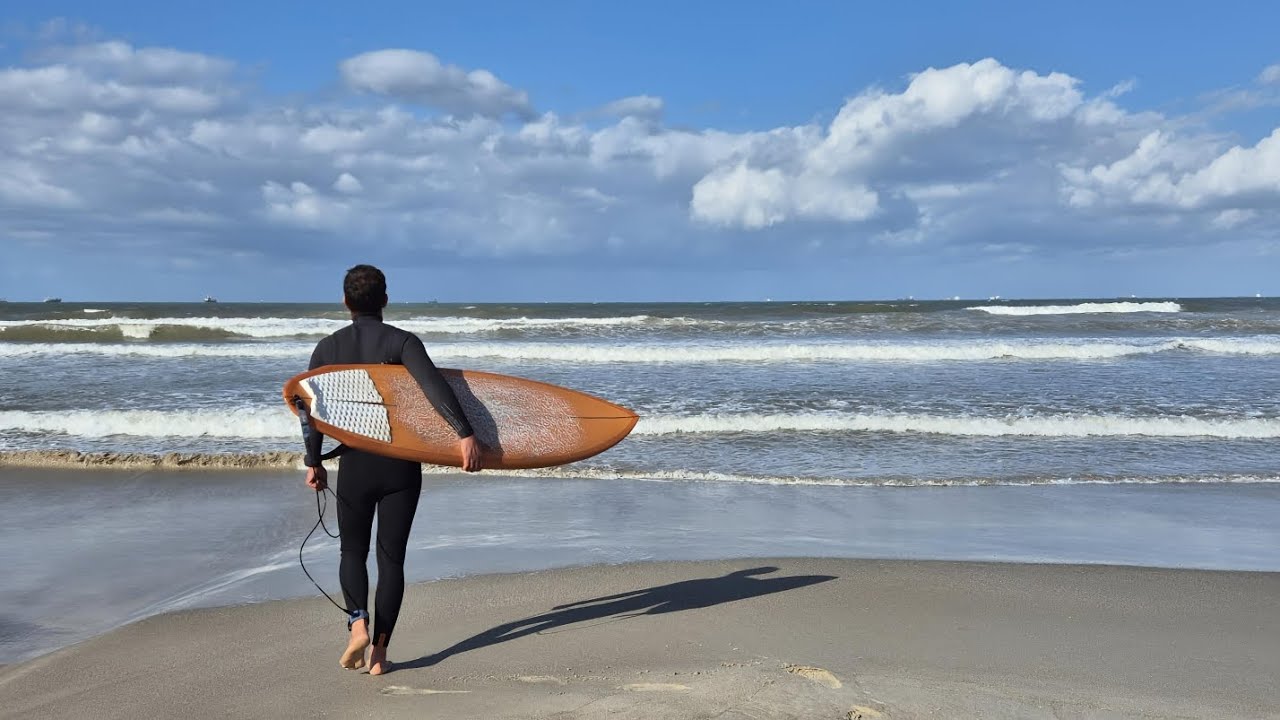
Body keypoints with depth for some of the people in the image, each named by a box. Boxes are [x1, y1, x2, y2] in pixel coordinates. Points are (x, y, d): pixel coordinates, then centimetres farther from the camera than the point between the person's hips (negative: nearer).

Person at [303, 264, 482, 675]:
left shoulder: (328, 349, 2)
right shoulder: (402, 341, -6)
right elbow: (433, 385, -22)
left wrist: (313, 462, 15)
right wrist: (465, 433, -28)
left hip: (355, 465, 1)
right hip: (401, 467, -1)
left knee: (353, 551, 18)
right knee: (391, 557, 8)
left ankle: (358, 622, -7)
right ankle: (379, 652, 6)